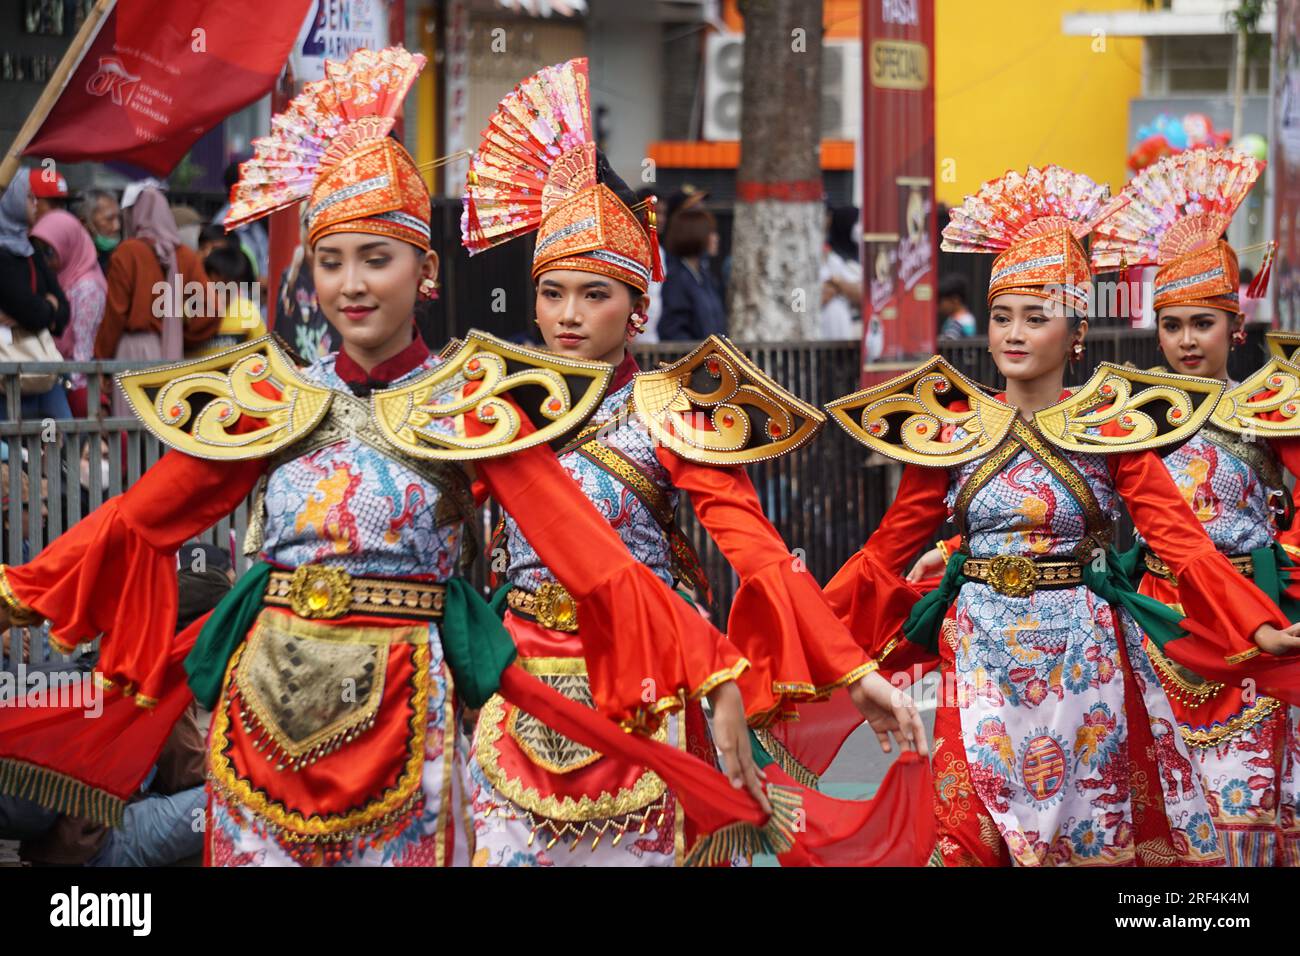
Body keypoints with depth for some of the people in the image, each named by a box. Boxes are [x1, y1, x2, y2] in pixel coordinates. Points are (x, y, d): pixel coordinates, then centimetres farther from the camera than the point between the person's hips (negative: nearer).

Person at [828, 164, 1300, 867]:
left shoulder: (1109, 424, -5)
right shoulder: (950, 428, 0)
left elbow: (1181, 539, -12)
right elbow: (888, 549, 2)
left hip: (1084, 655, -1)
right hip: (983, 655, 1)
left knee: (1094, 835, 9)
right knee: (976, 834, 4)